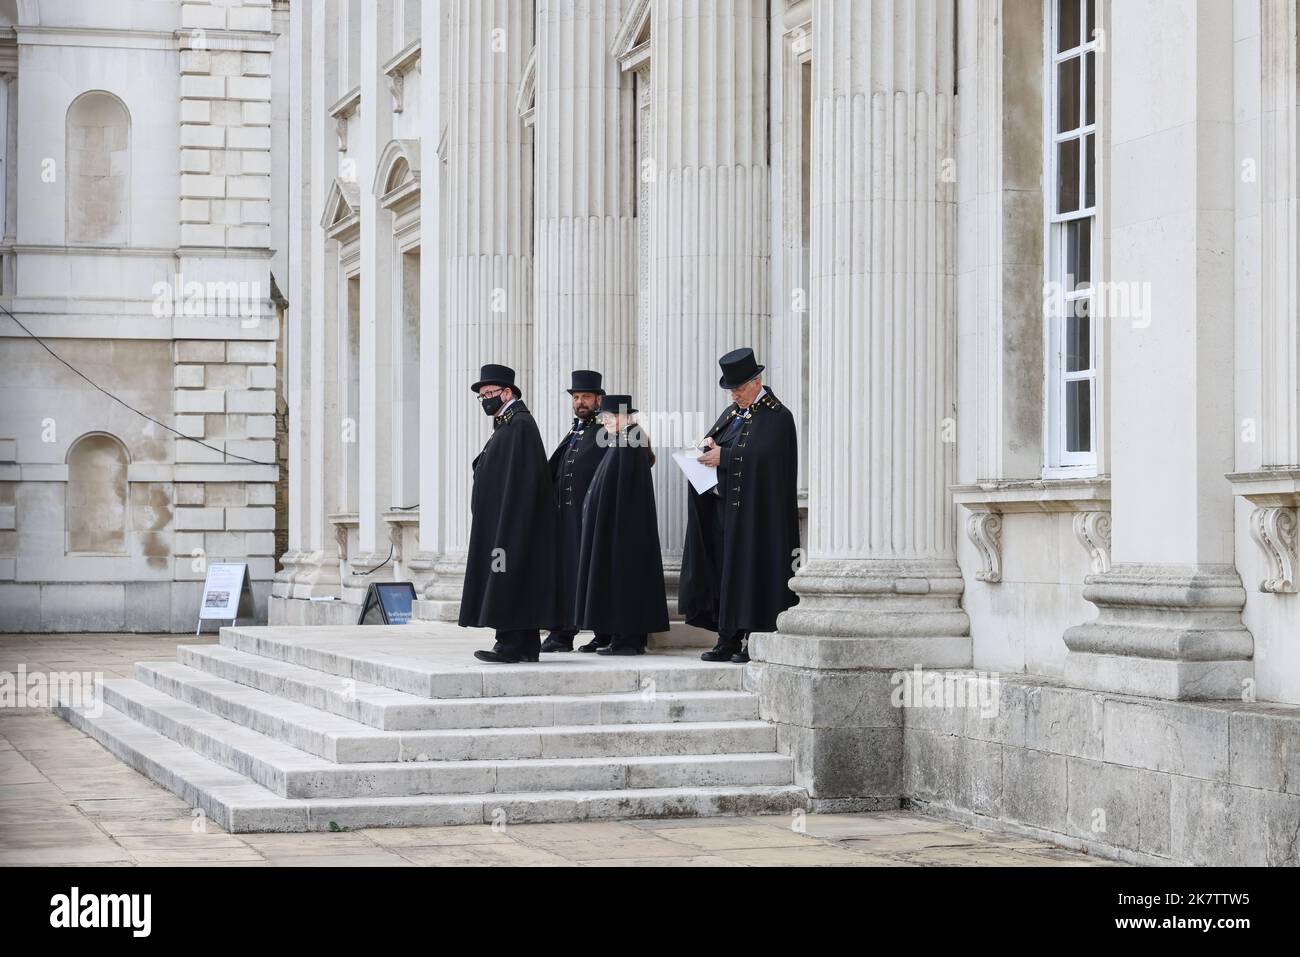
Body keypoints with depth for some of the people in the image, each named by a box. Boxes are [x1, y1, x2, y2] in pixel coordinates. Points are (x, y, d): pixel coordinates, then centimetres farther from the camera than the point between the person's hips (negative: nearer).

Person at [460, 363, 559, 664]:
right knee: (517, 584, 10)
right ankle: (526, 645, 13)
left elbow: (520, 479, -20)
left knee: (507, 581, -10)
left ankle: (511, 646, -9)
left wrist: (506, 530, -23)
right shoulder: (505, 425, 18)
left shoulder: (520, 424, -13)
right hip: (499, 524, 10)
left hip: (511, 523, -10)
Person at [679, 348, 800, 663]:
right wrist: (708, 442, -4)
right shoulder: (733, 412, 17)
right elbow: (713, 439, 18)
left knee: (748, 573, -7)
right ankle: (728, 640, 9)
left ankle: (753, 642, -3)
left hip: (753, 512, -8)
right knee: (723, 572, 6)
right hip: (722, 506, 8)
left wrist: (724, 455, -18)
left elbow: (762, 454, -19)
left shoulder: (776, 416, -7)